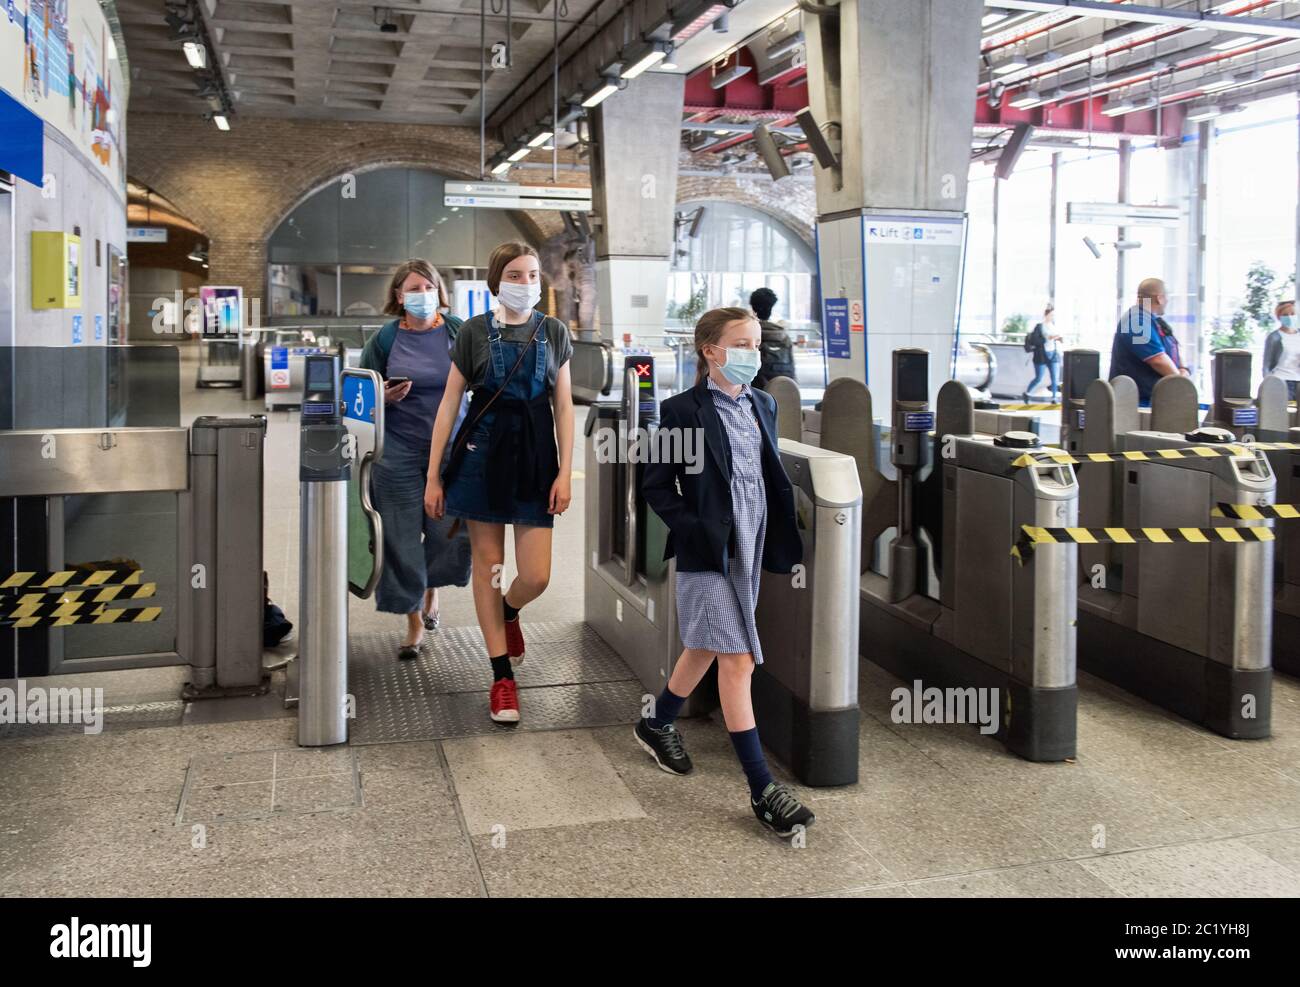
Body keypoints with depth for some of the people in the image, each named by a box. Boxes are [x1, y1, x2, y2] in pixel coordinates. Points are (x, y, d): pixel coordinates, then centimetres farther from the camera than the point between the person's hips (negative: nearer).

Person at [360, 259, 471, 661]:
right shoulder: (384, 339, 1)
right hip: (399, 451, 0)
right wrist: (385, 397, -14)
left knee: (452, 533, 0)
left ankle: (431, 587, 33)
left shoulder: (458, 332, 2)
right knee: (402, 538, 2)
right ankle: (414, 622, 16)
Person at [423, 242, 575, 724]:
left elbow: (563, 406, 5)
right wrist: (433, 476, -2)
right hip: (483, 450, -1)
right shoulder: (474, 332, -1)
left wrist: (565, 472, -3)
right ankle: (502, 676, 16)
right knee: (487, 563, 4)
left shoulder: (554, 332, 5)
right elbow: (449, 404, 1)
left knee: (536, 576, -4)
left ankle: (508, 610, 34)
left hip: (536, 453, 1)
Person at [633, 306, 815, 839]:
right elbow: (656, 486, -7)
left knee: (705, 648, 19)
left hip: (752, 549, 7)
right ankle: (763, 791, -4)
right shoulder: (683, 410, -9)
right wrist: (696, 531, -14)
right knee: (738, 660, -8)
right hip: (709, 554, -7)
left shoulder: (763, 404, 10)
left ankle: (657, 726, 41)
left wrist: (782, 537, 8)